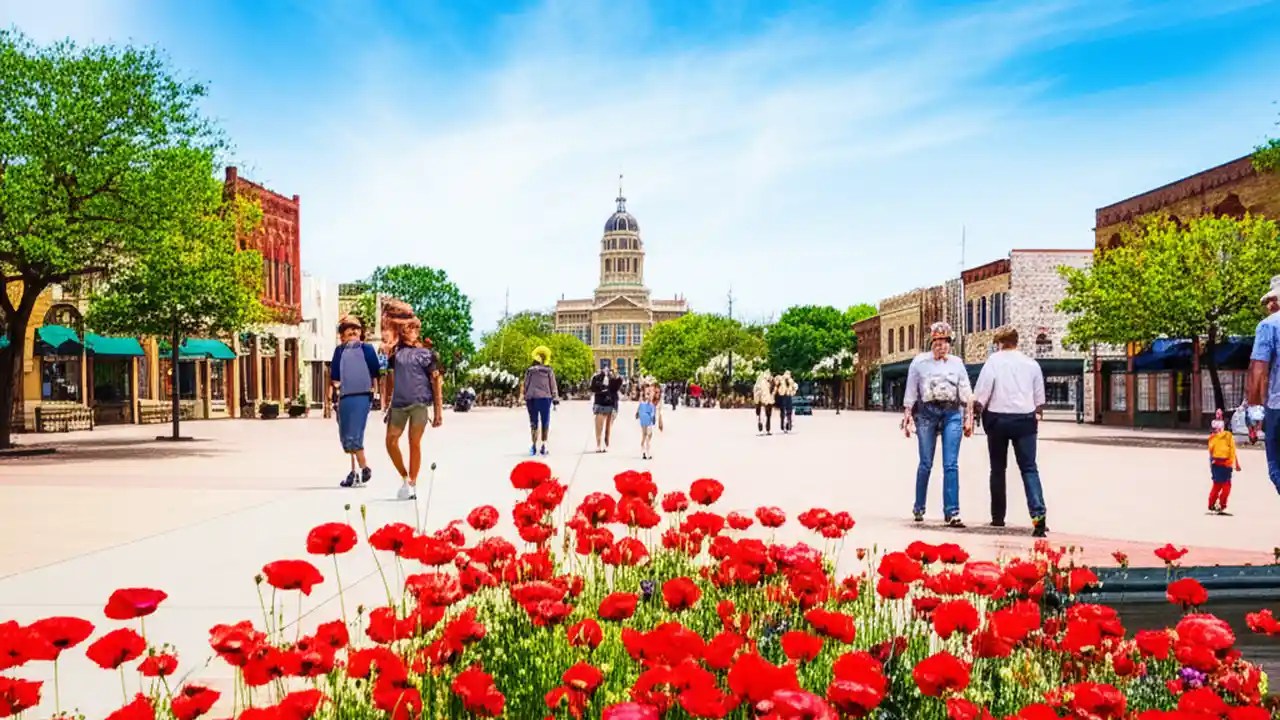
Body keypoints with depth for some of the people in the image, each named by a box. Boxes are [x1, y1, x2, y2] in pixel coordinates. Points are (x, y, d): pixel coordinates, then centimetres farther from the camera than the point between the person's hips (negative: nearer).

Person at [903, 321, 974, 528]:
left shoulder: (957, 363, 11)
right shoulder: (919, 362, 4)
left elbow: (966, 392, 12)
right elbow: (910, 392, 5)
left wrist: (968, 418, 8)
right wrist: (908, 417, 0)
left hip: (952, 413, 1)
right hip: (927, 413, -1)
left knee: (951, 465, -6)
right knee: (926, 464, 3)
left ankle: (952, 512, -6)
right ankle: (919, 508, 19)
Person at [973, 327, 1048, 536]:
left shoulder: (994, 361, -3)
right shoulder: (1031, 364, 8)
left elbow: (981, 394, -7)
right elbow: (1039, 398, 15)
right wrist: (1038, 414, 29)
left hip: (998, 418, -2)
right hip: (1024, 419, 2)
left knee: (998, 469, 11)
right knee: (1029, 468, -1)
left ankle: (998, 517, 17)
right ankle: (1038, 515, -19)